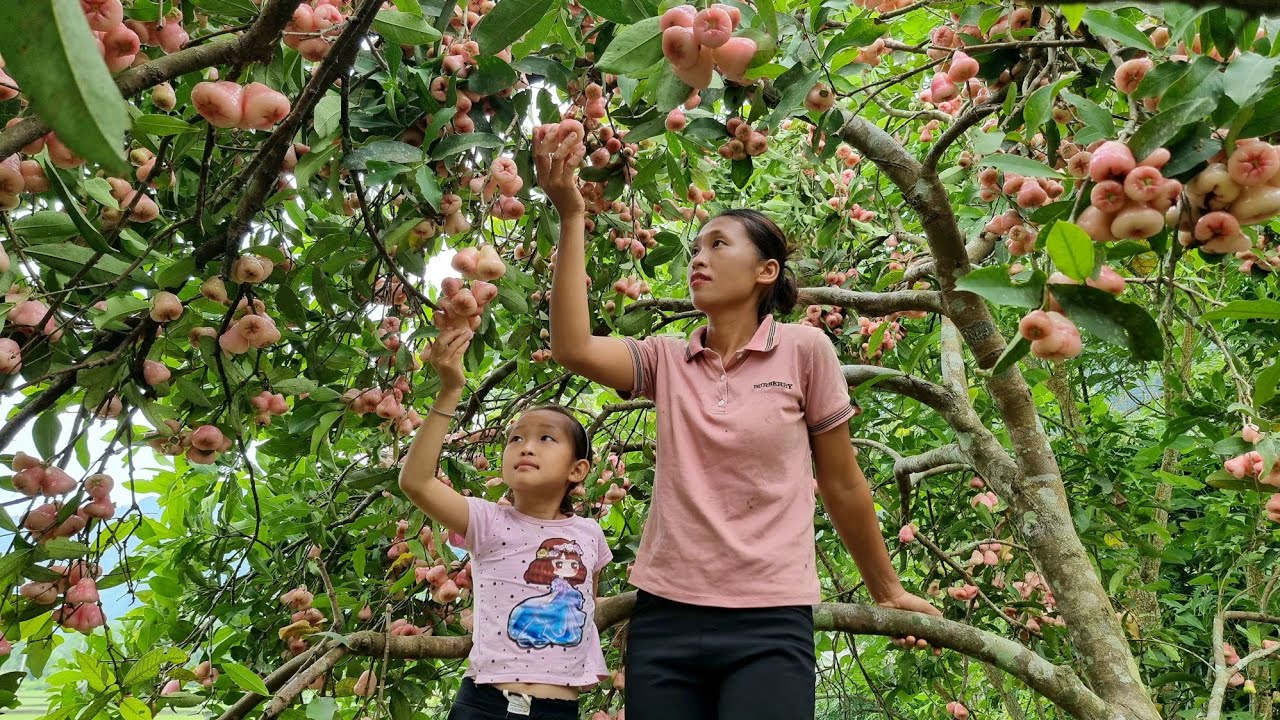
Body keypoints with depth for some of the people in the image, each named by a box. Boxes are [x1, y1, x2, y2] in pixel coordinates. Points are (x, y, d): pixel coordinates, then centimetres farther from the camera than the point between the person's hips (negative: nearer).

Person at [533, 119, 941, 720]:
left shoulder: (804, 351, -3)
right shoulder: (665, 360, 5)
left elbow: (841, 485, 4)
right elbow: (573, 348, -13)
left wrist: (886, 592, 13)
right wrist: (570, 215, -14)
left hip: (769, 626, -3)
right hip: (664, 620, 3)